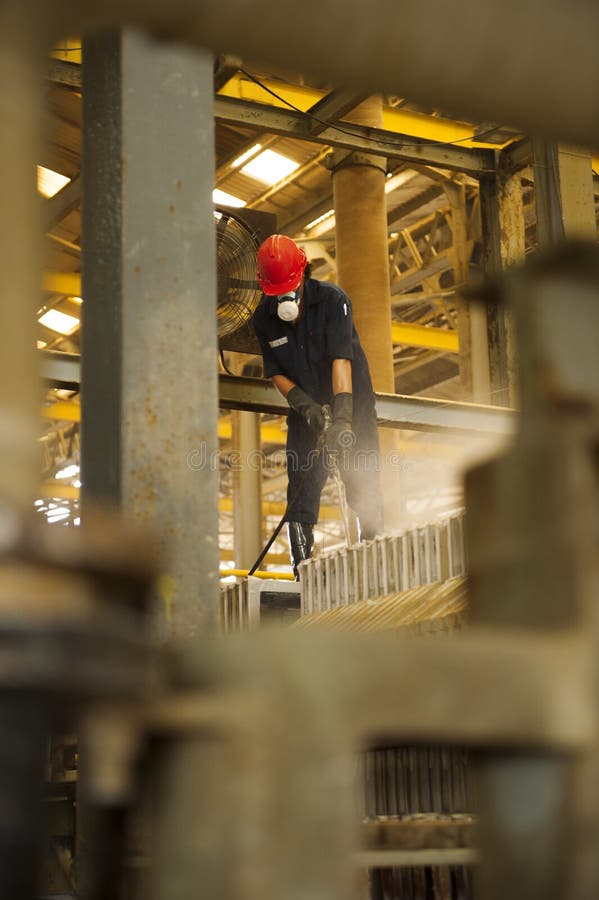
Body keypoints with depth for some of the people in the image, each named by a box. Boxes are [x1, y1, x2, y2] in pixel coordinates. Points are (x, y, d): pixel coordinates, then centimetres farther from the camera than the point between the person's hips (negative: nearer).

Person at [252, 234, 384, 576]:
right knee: (302, 488, -7)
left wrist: (342, 417, -38)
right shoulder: (264, 320, -4)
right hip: (307, 410, 3)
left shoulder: (332, 300, -17)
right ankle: (302, 567, -5)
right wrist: (303, 403, -19)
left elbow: (341, 360, -27)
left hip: (352, 405, -3)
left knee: (364, 484, -1)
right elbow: (275, 373, 1)